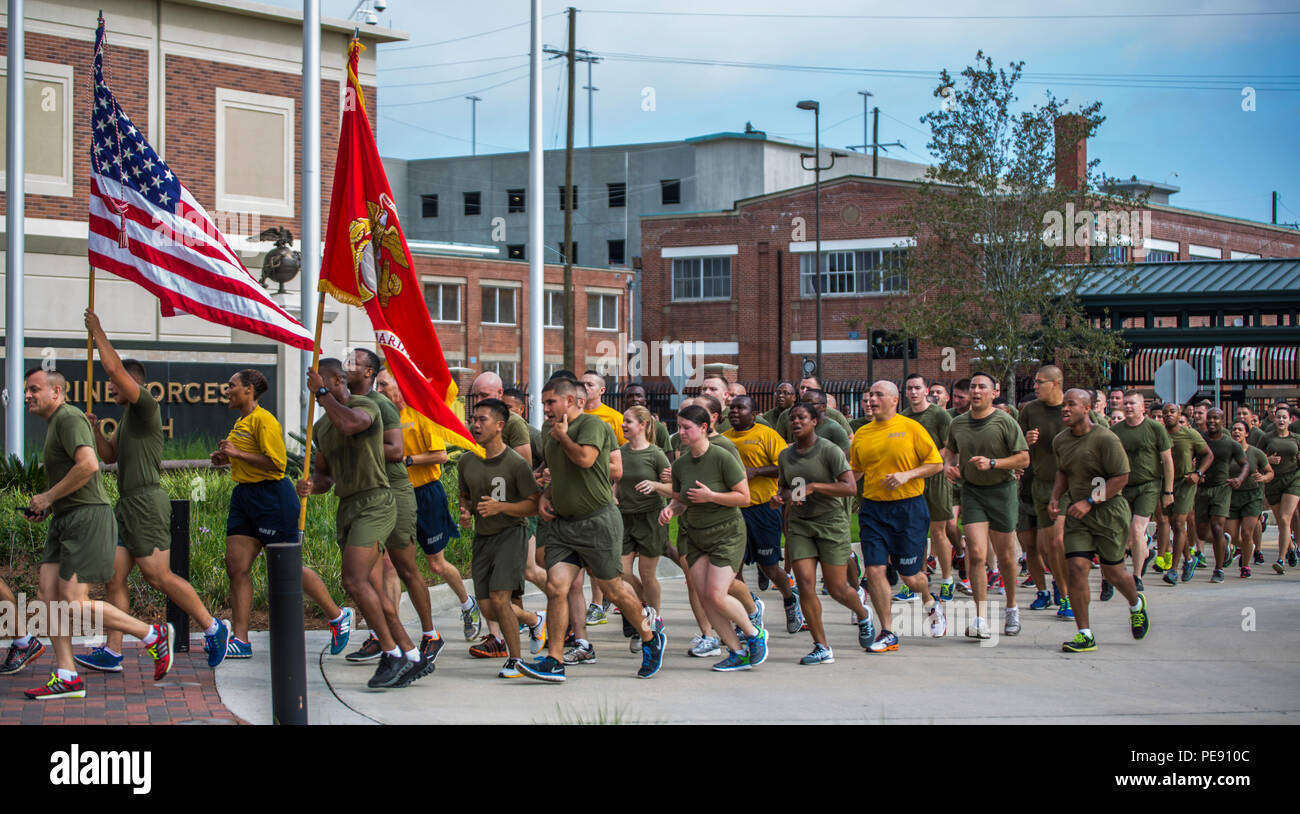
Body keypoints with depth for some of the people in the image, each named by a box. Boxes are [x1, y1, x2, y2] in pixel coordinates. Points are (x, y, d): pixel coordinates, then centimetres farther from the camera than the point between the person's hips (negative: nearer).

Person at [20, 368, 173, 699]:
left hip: (87, 517, -10)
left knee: (74, 603, -13)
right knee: (49, 593, -2)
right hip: (65, 521, 10)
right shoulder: (55, 423, 22)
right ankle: (67, 677, -3)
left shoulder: (69, 418, -11)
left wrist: (48, 497, -15)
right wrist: (44, 507, 15)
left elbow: (88, 465, -25)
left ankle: (153, 635, 0)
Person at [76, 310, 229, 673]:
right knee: (114, 576, 4)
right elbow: (110, 456, 27)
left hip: (147, 502, -10)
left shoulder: (145, 405, -8)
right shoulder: (128, 416, 21)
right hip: (127, 504, 10)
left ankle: (213, 628, 3)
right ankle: (112, 653, 4)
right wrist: (95, 430, 11)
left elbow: (115, 366, -18)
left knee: (159, 577, -9)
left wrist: (97, 332, -6)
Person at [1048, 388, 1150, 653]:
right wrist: (1055, 498, 6)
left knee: (1112, 572, 5)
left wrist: (1089, 502, -21)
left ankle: (1137, 604, 40)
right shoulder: (1060, 441, 5)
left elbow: (1121, 477, -16)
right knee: (1077, 568, -9)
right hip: (1077, 514, 5)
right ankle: (1085, 635, -5)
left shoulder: (1105, 439, -15)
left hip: (1108, 511, -5)